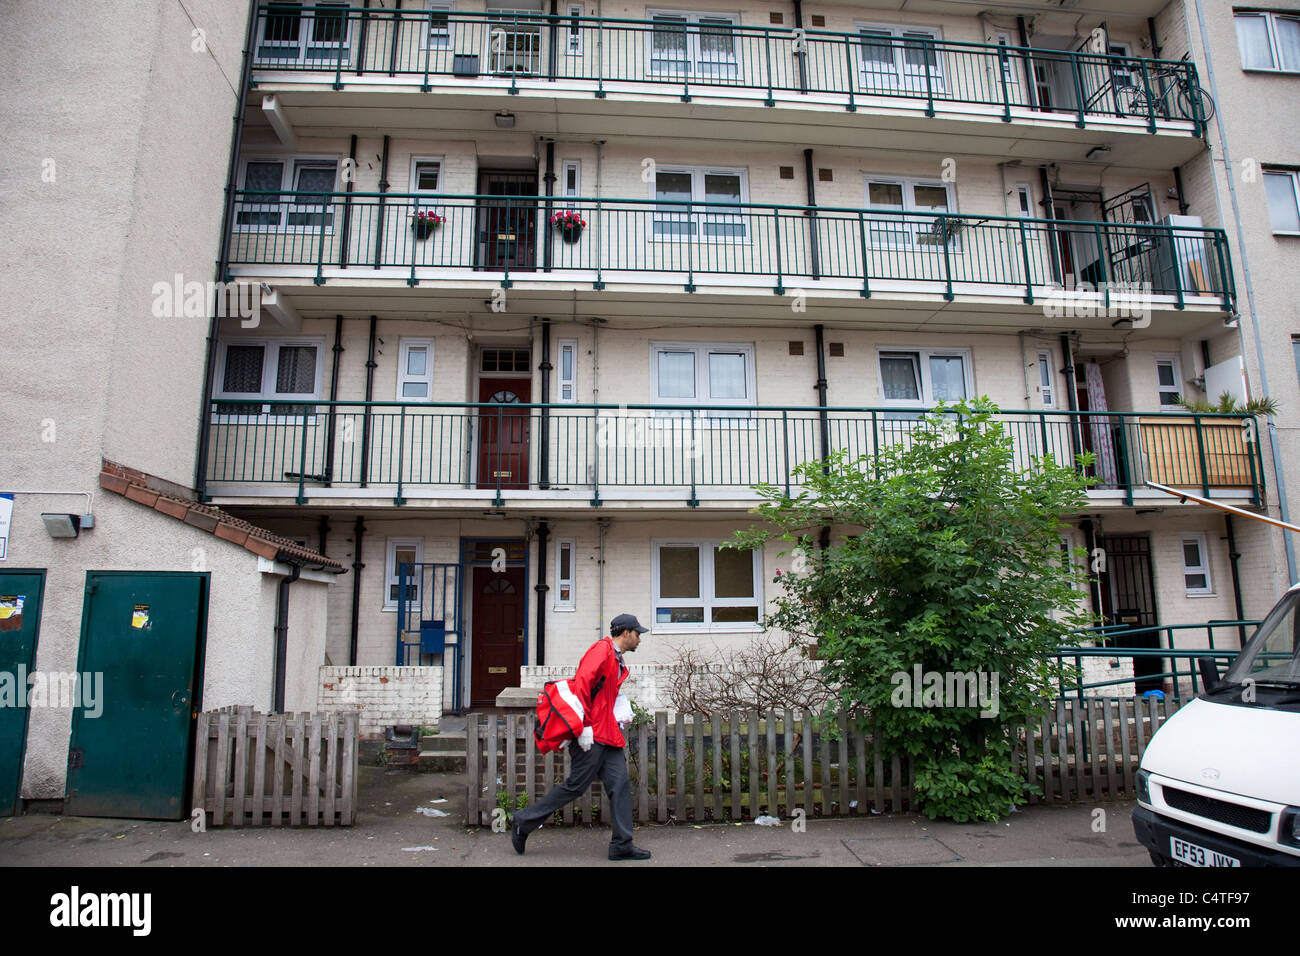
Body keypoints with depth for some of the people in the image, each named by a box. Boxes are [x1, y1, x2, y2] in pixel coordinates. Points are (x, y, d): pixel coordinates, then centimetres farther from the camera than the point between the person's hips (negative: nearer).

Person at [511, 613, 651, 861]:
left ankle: (622, 845, 10)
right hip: (592, 735, -10)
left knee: (620, 785, 4)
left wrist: (619, 717, 13)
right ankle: (524, 822, 12)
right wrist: (584, 726, -23)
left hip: (608, 734, 10)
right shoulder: (603, 649, -11)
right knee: (576, 786, -2)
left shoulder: (617, 660, 20)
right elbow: (582, 682, -21)